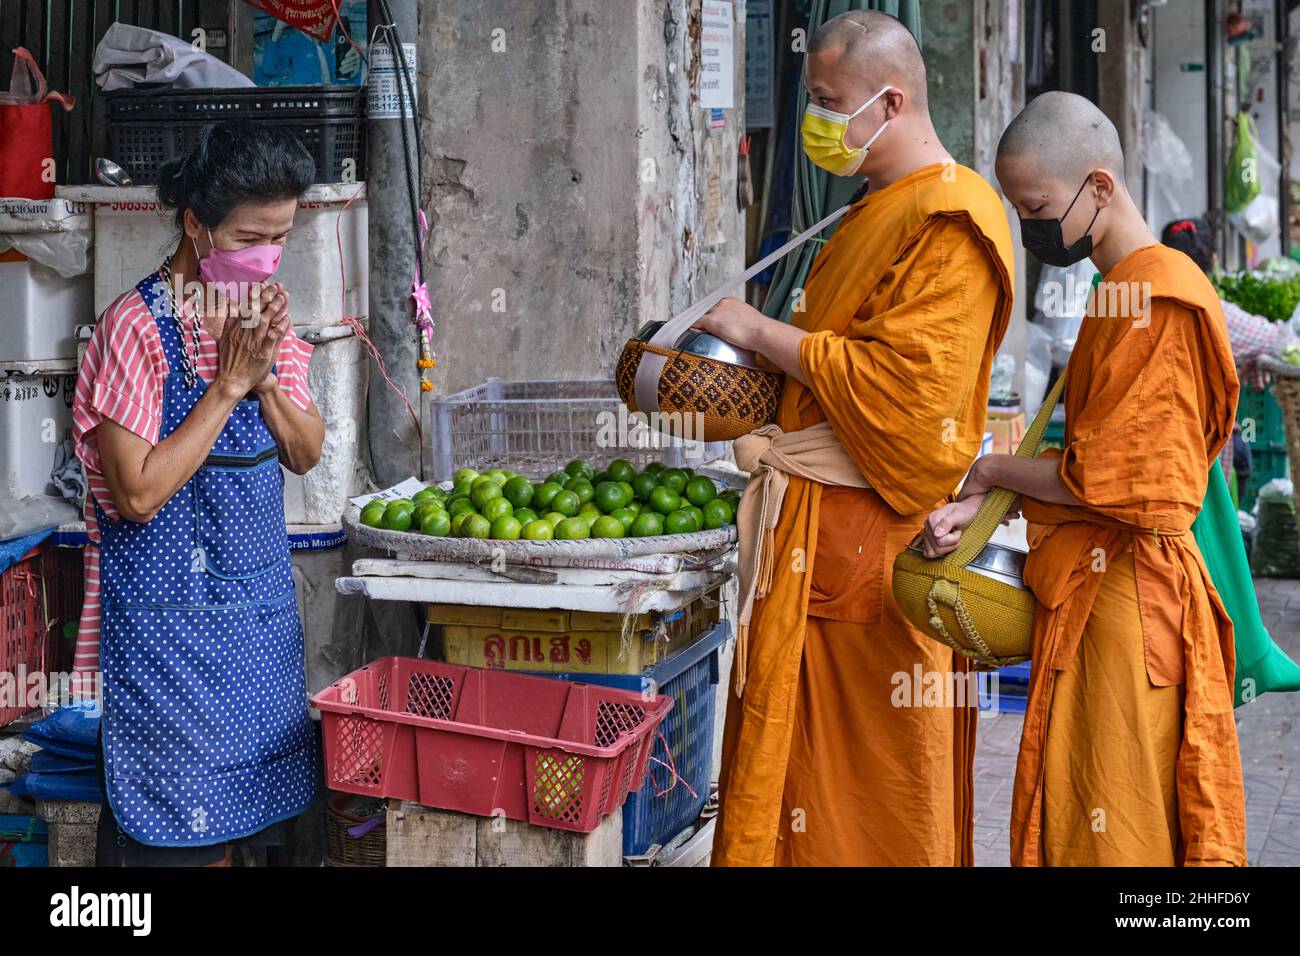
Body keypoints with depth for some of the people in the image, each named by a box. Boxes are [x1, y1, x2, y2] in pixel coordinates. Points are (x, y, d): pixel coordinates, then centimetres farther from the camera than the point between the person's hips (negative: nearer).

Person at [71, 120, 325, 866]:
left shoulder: (265, 317, 6)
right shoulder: (138, 327, -16)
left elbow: (306, 454, 6)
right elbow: (138, 492, -21)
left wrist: (265, 376, -11)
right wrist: (228, 384, -20)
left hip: (261, 607, 7)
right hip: (170, 619, -7)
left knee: (236, 815, 13)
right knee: (169, 833, 1)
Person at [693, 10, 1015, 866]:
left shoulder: (950, 224, -14)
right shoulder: (881, 211, 18)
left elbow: (900, 383, -22)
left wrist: (761, 332, -14)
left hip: (869, 536, -10)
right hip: (819, 522, 10)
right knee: (808, 751, 12)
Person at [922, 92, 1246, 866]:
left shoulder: (1156, 294, -15)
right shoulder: (1120, 292, 17)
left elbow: (1100, 480, -17)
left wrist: (987, 471, -2)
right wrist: (984, 505, 2)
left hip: (1125, 592, -10)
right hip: (1093, 588, 10)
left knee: (1118, 829, -4)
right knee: (1078, 819, 13)